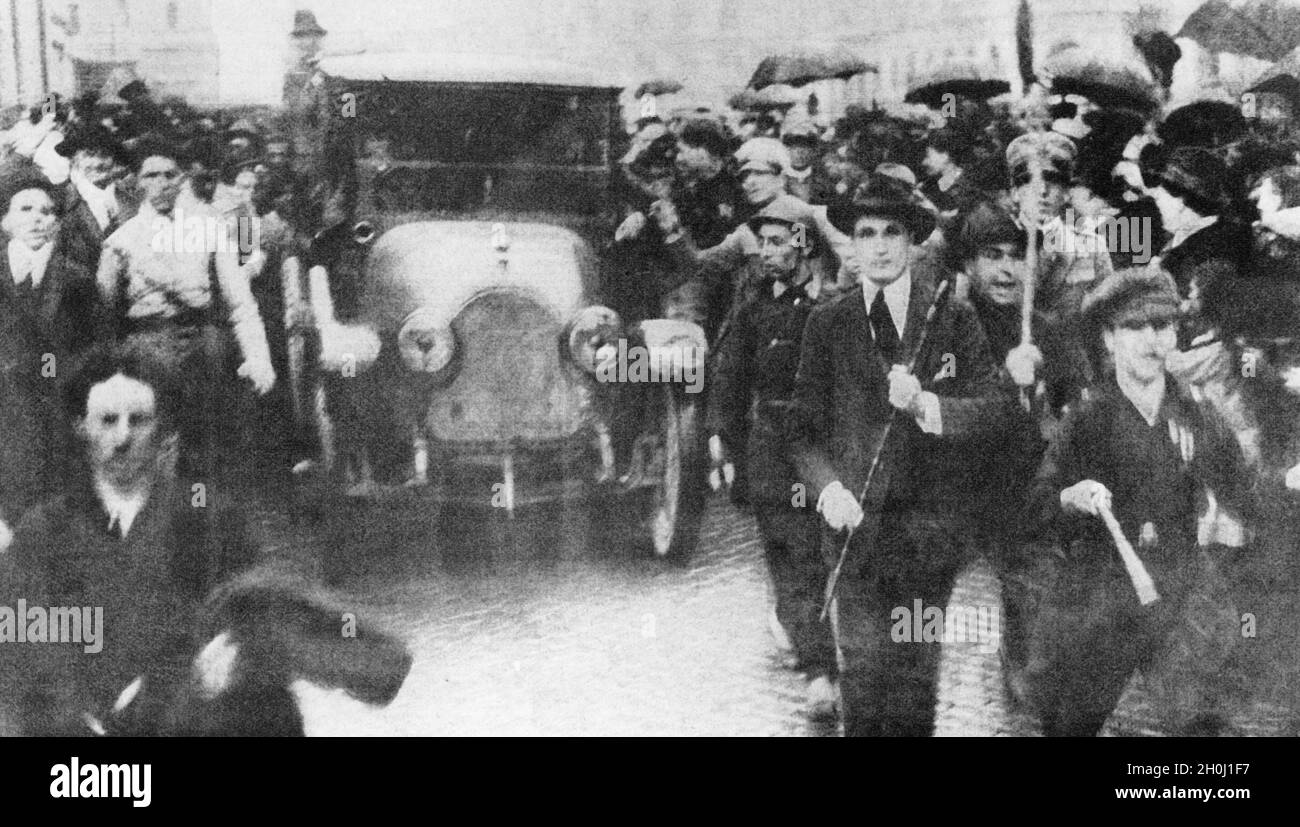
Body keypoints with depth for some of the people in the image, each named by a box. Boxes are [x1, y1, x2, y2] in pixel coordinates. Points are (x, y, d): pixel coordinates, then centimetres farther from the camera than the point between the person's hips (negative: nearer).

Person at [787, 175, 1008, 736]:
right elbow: (804, 427, 7)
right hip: (856, 523, 0)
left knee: (917, 677, 2)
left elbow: (995, 407, -1)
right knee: (862, 676, -2)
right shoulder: (827, 324, 8)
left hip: (930, 524, 0)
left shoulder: (954, 319, 5)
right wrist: (828, 488, -11)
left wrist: (927, 404, -18)